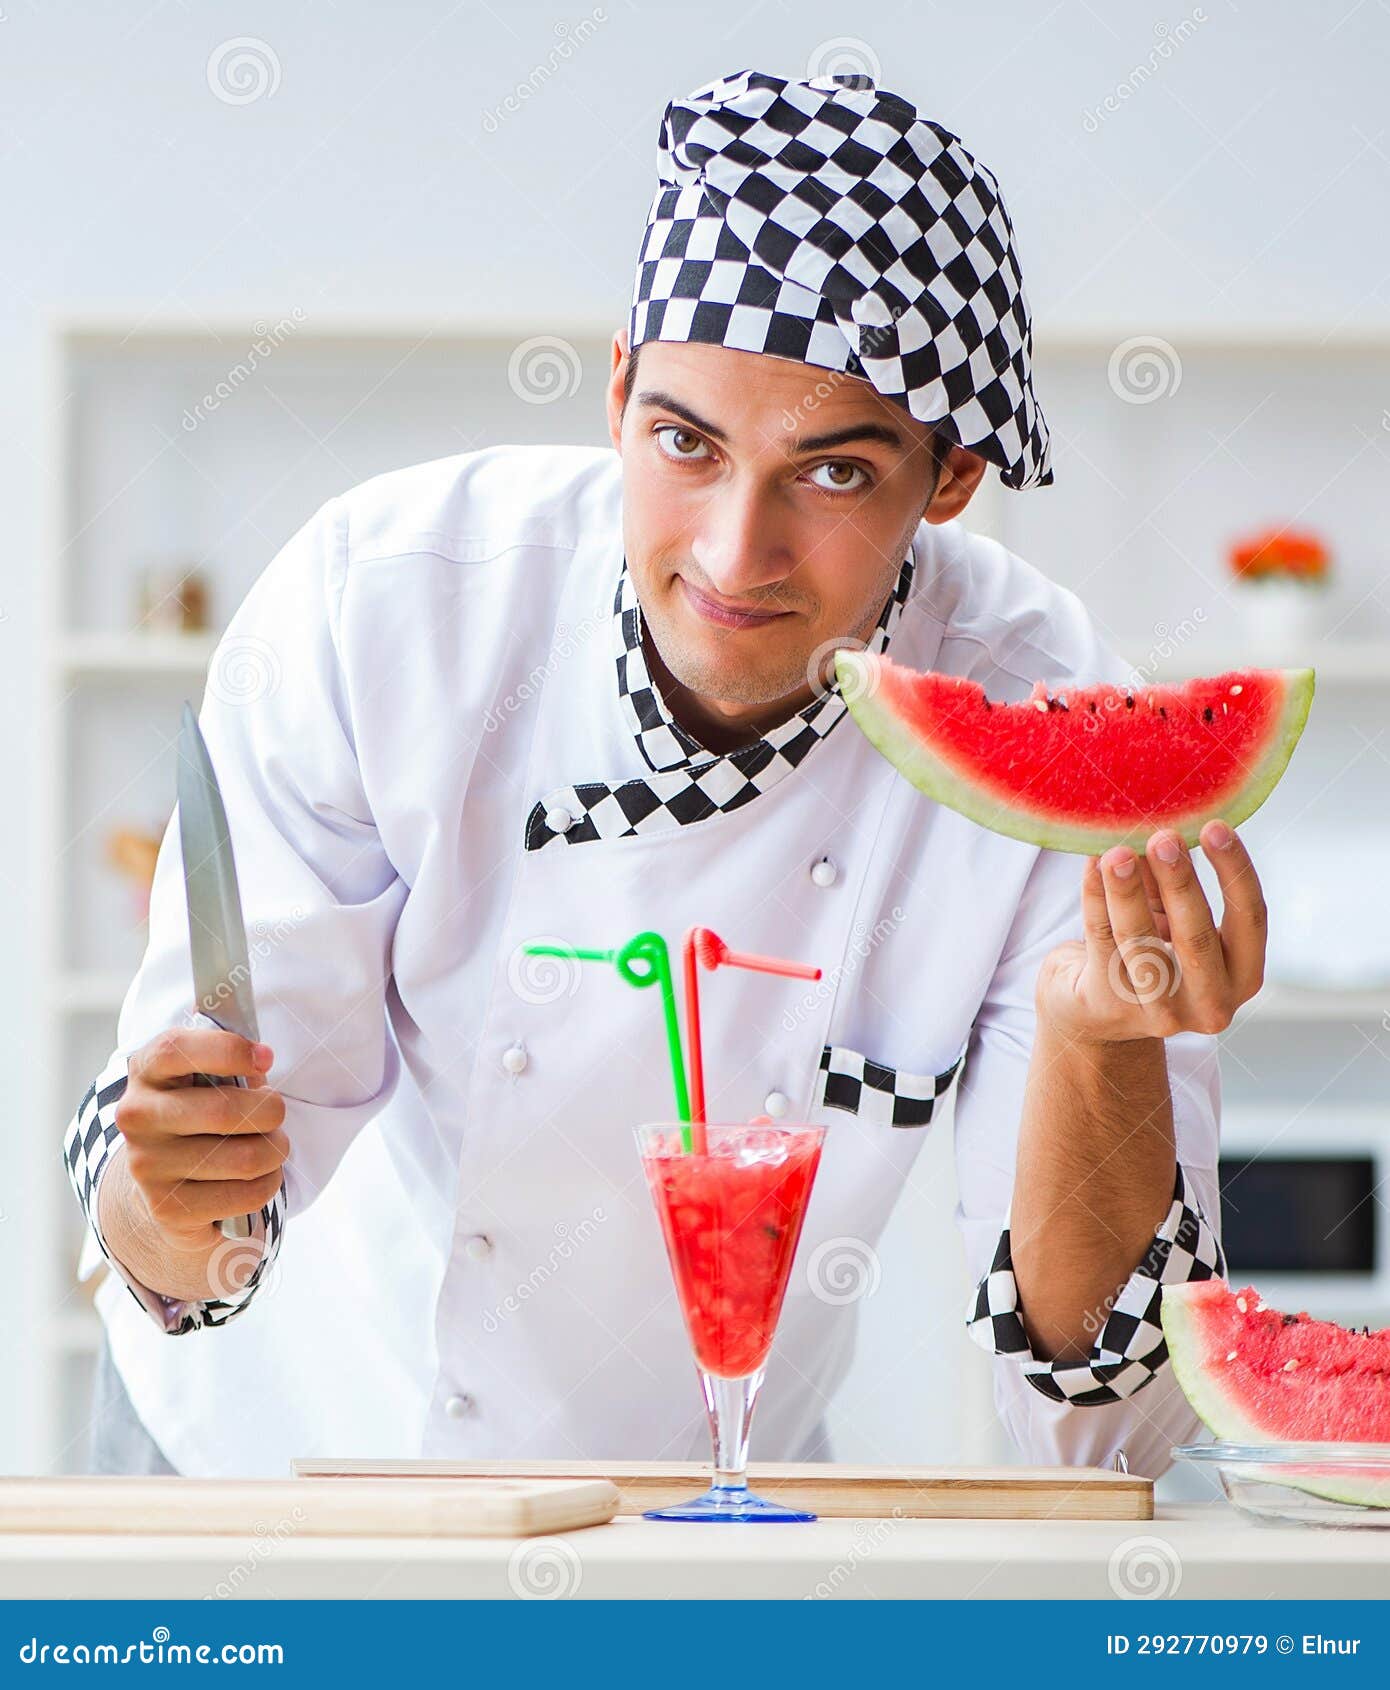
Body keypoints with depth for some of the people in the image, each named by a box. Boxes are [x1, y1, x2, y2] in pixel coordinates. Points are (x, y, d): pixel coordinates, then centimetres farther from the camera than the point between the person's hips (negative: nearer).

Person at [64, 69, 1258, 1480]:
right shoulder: (377, 600, -22)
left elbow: (1097, 1431, -23)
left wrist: (1100, 1048, -39)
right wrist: (173, 1208, -40)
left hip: (695, 1509, 1)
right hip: (283, 1442, 0)